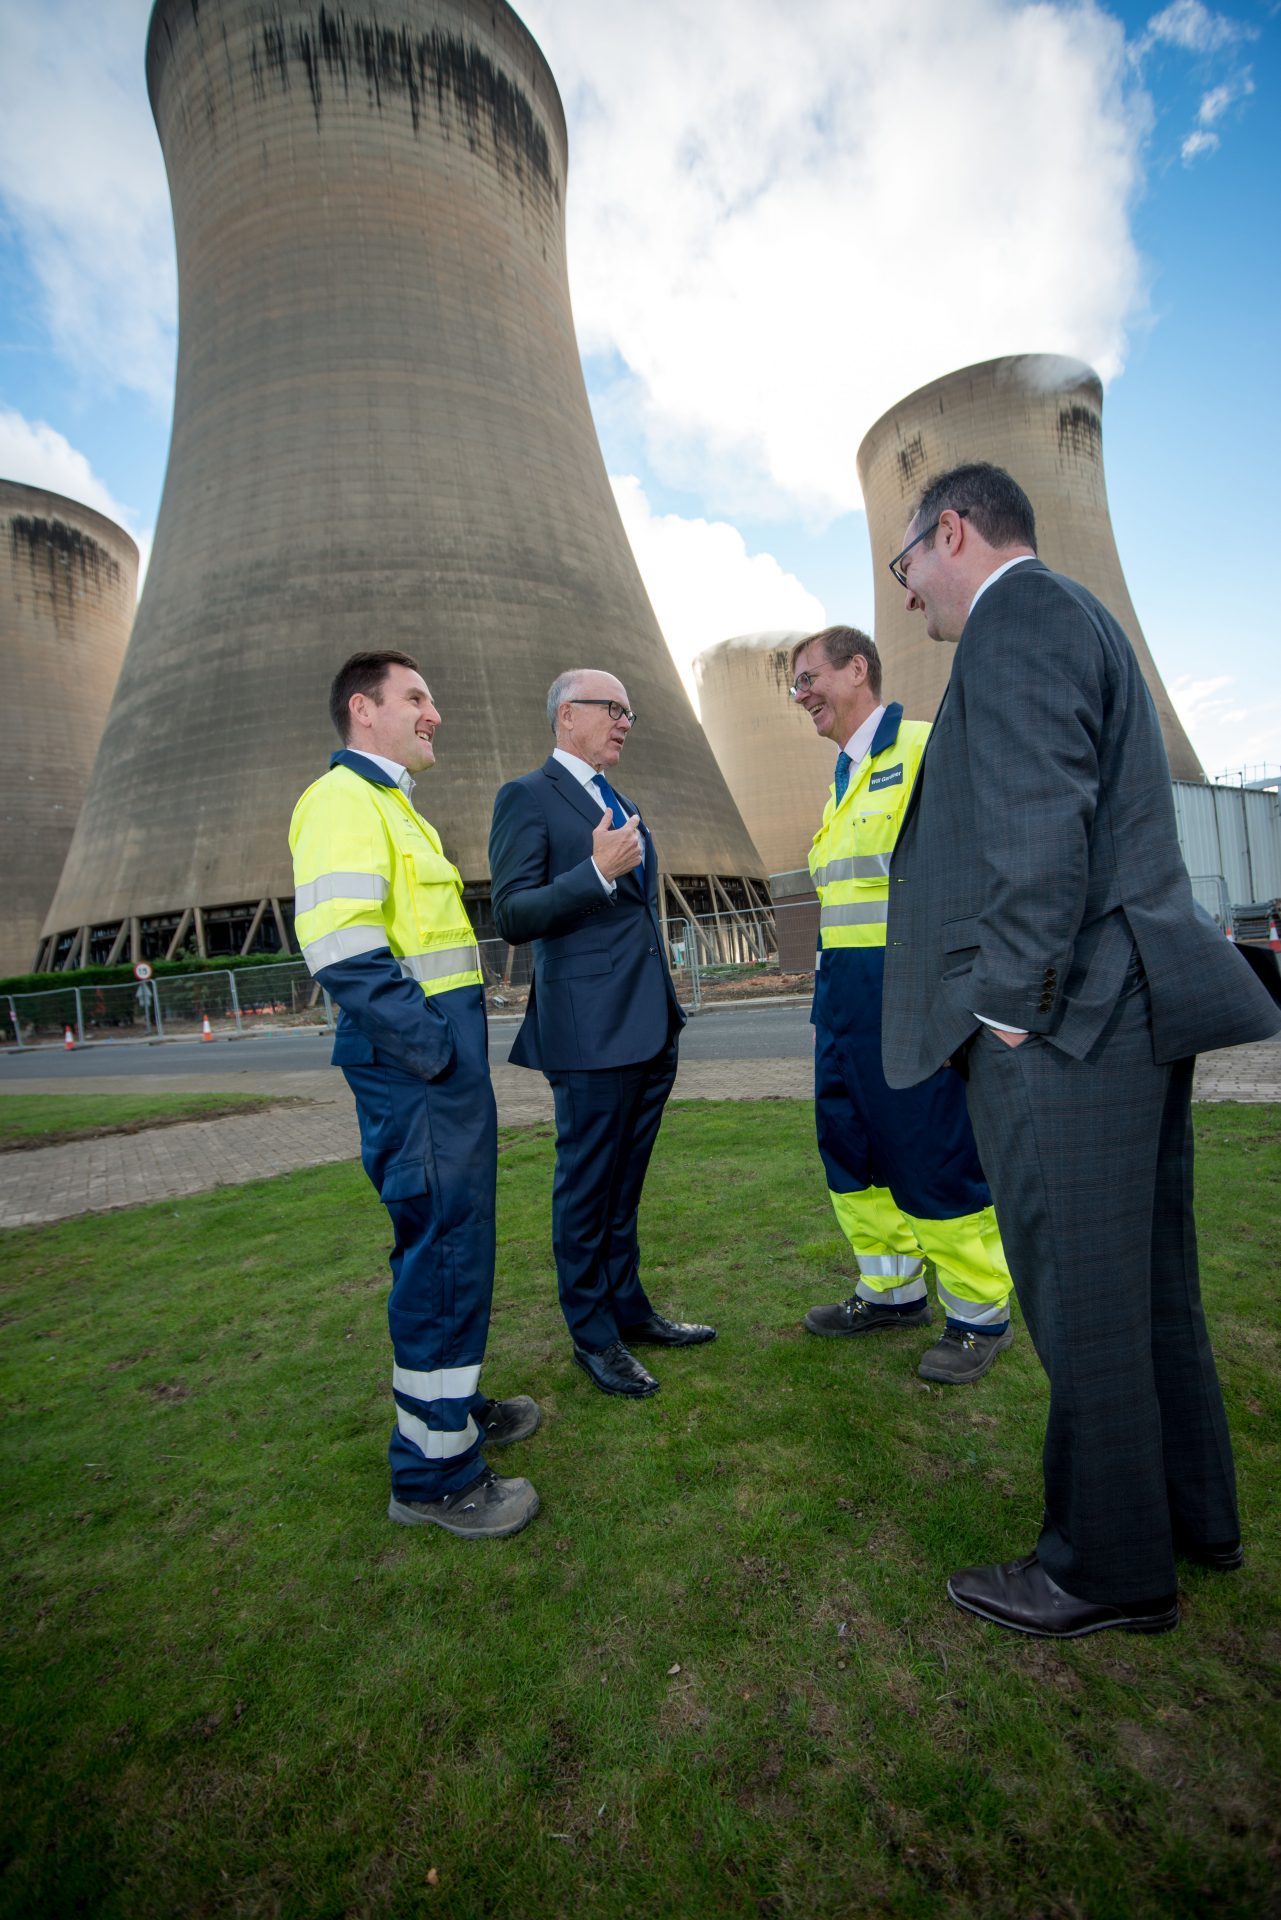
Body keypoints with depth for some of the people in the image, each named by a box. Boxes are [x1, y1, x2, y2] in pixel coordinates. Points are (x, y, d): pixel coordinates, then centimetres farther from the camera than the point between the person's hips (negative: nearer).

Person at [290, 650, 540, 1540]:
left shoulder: (391, 803, 22)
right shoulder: (344, 799, -11)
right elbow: (344, 951, -23)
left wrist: (458, 1050, 16)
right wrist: (433, 1050, -21)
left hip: (443, 1064, 10)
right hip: (415, 1067, -10)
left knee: (451, 1242, 19)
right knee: (443, 1250, -2)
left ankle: (450, 1405, 38)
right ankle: (434, 1471, 15)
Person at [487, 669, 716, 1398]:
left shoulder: (625, 806, 20)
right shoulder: (528, 797, -5)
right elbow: (512, 915, -14)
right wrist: (597, 872, -24)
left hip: (652, 1026, 8)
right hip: (592, 1028, -8)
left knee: (625, 1182, 18)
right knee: (587, 1187, 5)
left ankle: (629, 1308, 34)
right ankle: (593, 1336, 22)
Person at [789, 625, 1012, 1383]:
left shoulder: (925, 750, -7)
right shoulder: (842, 779, 19)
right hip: (845, 992, 9)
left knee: (934, 1154, -1)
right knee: (849, 1143, 13)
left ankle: (981, 1314, 19)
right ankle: (894, 1290, 31)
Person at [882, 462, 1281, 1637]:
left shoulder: (1016, 616, -8)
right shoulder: (1073, 617, 23)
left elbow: (1042, 823, -21)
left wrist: (1012, 1005, -17)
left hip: (1063, 1018, -11)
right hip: (1132, 1008, 11)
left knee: (1082, 1300, 2)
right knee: (1148, 1283, 20)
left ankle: (1110, 1569, 20)